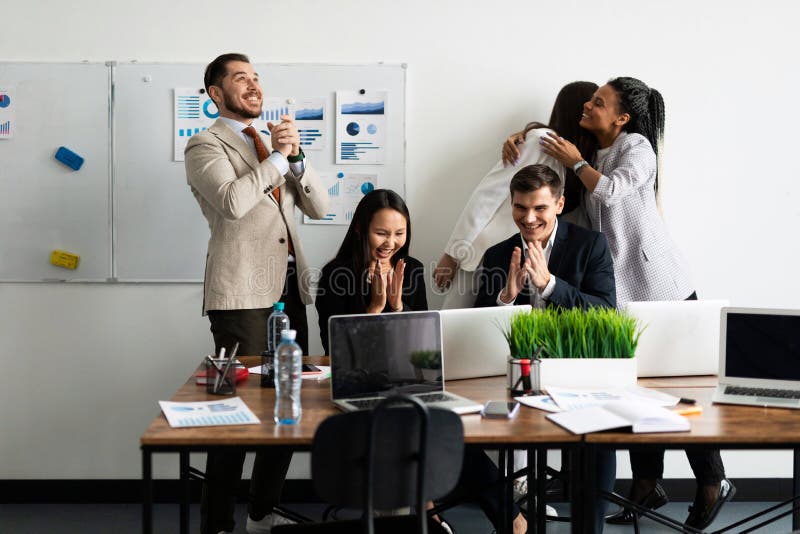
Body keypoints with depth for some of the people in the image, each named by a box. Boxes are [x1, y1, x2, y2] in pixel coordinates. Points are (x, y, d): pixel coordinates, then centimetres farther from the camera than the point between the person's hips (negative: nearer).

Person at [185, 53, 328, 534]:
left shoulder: (273, 141, 20)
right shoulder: (206, 146, -1)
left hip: (290, 289, 7)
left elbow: (318, 206, 11)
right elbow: (232, 201, -21)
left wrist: (296, 155, -3)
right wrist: (278, 157, -13)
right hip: (243, 294, -7)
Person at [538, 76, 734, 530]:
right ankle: (648, 485, 18)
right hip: (622, 294, 7)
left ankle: (714, 483, 11)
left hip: (663, 288, -7)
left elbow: (610, 190, -22)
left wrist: (575, 161, -6)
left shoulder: (637, 146, -6)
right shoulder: (595, 154, 15)